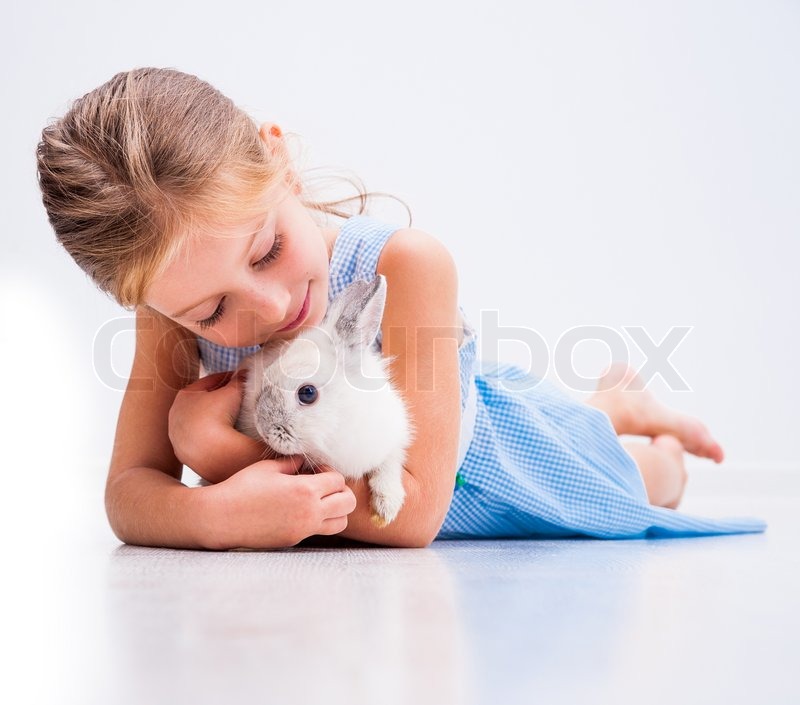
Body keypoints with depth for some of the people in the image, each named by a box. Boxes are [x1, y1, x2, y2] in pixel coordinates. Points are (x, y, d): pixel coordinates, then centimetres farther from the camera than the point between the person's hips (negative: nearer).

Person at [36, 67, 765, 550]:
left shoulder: (405, 265, -44)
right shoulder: (179, 301, -30)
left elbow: (412, 513, -45)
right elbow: (129, 494, -28)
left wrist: (217, 447, -44)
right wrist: (216, 514, -50)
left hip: (486, 471, -4)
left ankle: (620, 406, 55)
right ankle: (614, 404, 59)